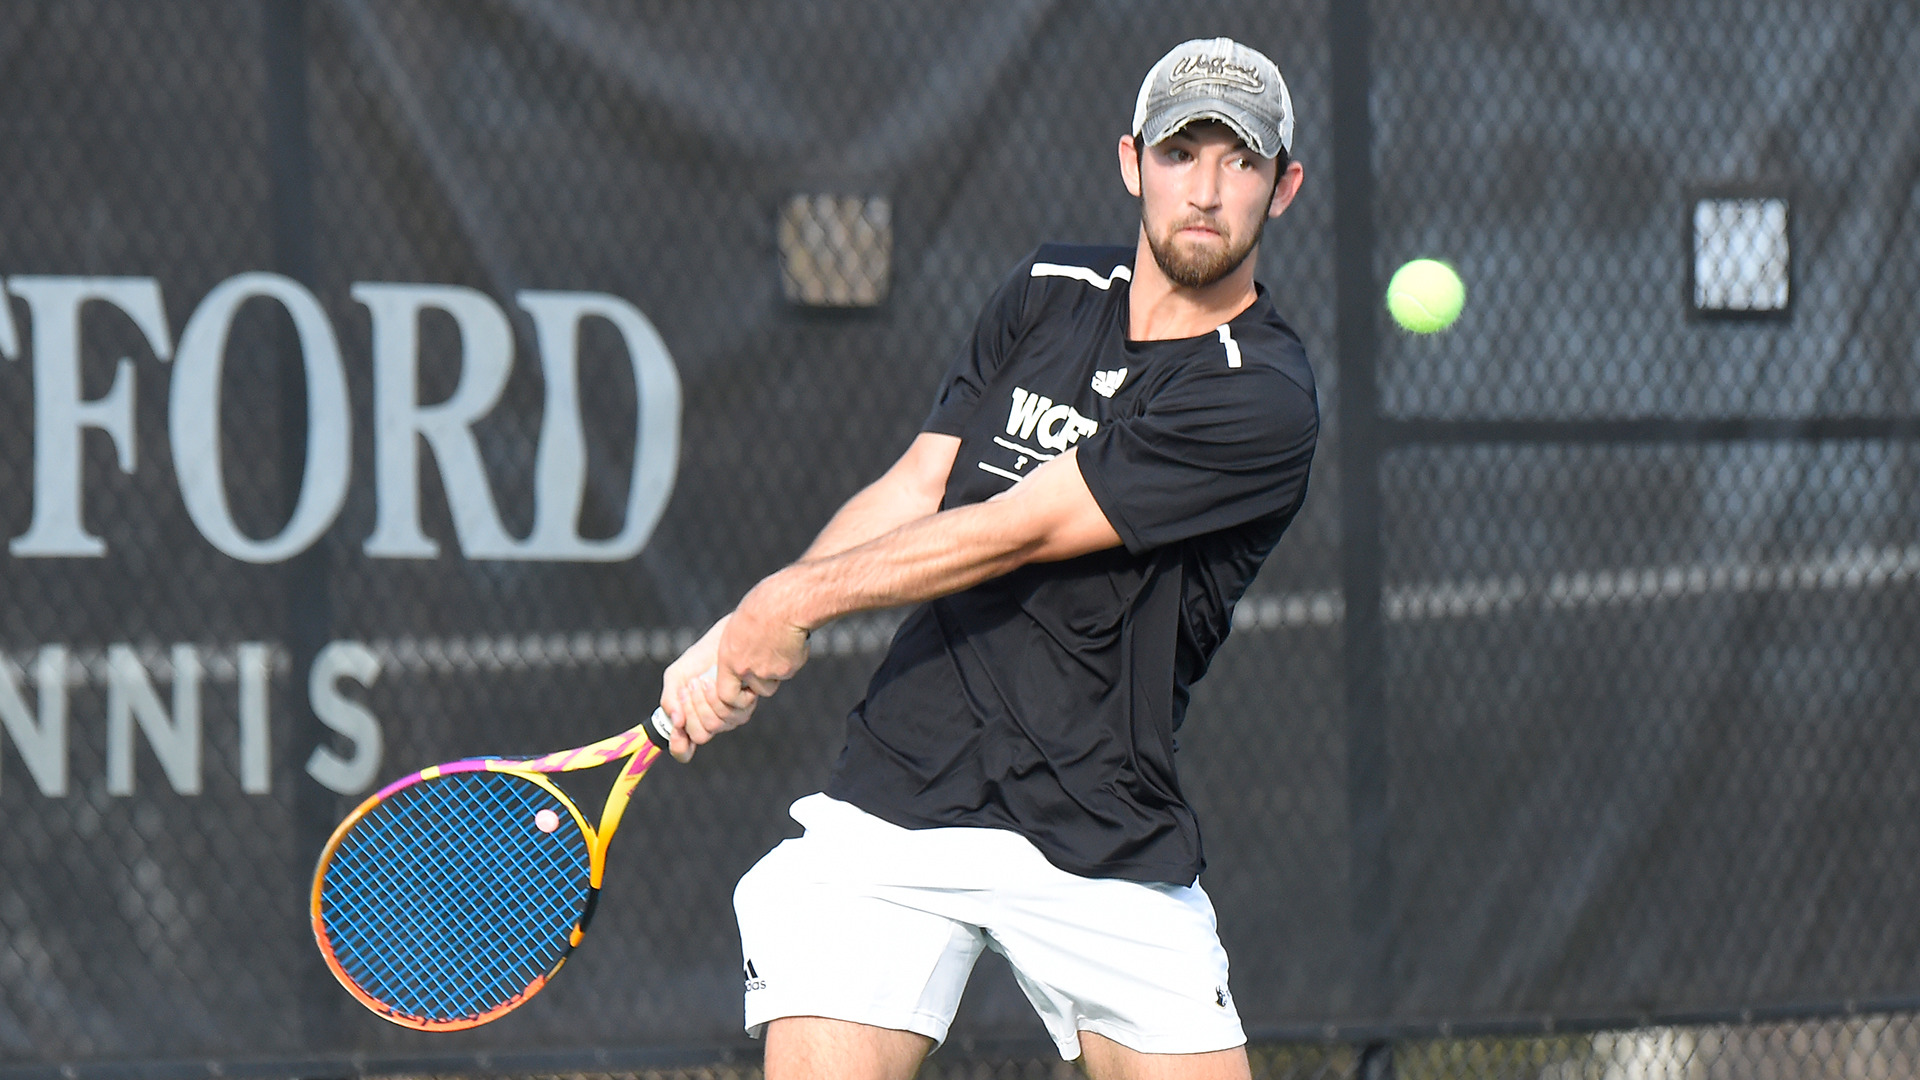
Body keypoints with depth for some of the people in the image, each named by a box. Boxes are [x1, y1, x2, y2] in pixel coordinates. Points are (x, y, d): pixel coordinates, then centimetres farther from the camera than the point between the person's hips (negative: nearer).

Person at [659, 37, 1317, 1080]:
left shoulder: (1262, 404, -11)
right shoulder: (1046, 295, 10)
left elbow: (1014, 530, -13)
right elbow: (913, 489, 7)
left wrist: (795, 600, -9)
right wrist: (737, 636, -7)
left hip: (1103, 833, -2)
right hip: (894, 792, 3)